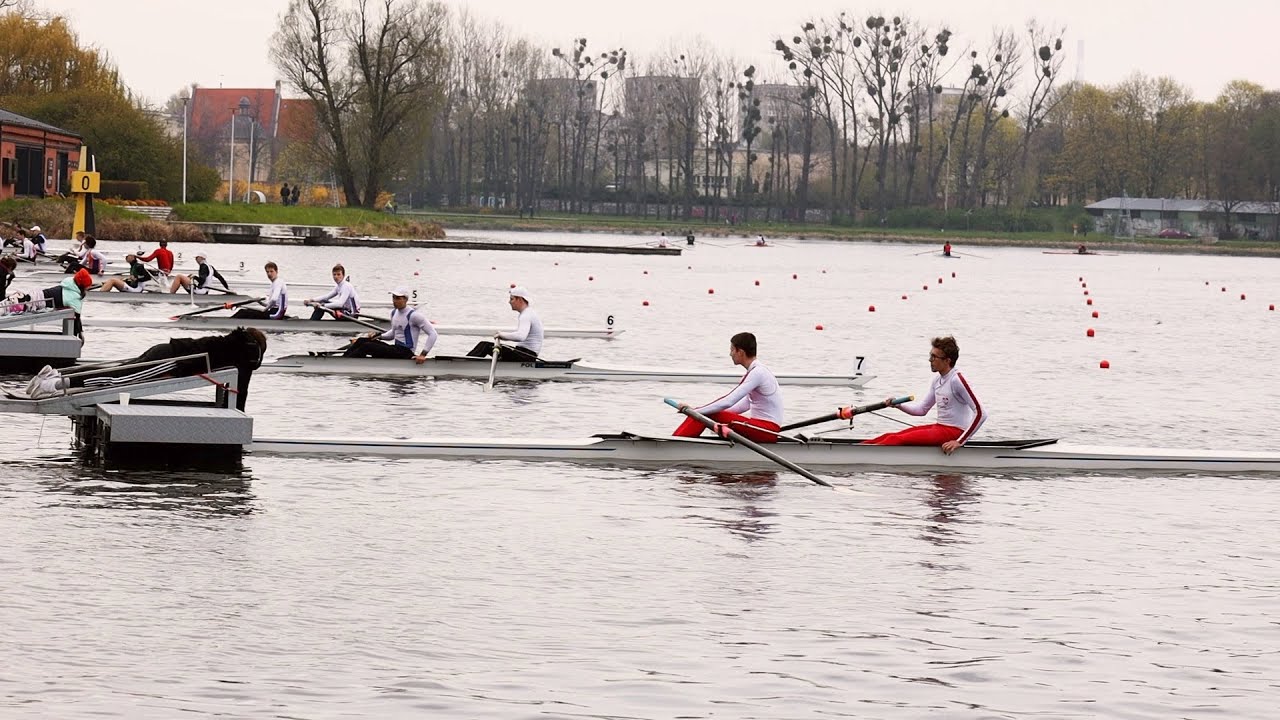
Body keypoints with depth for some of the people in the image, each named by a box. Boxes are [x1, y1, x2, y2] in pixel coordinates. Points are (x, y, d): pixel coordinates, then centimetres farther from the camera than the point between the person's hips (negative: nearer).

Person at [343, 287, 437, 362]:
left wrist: (423, 354, -22)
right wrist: (379, 336, 7)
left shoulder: (413, 315, -14)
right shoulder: (394, 313, 11)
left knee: (366, 347, -20)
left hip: (405, 353, -8)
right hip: (396, 348, 8)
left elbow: (433, 334, -16)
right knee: (362, 340, -4)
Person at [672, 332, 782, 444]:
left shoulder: (757, 372, -16)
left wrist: (694, 411, -14)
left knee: (707, 415, -17)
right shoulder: (759, 370, 14)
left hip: (767, 429, -9)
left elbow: (728, 402, -20)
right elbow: (746, 404, 23)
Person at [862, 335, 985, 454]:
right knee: (891, 436, -1)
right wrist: (898, 405, -1)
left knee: (898, 440, -17)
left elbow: (980, 414, -21)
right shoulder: (938, 380, 11)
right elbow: (922, 409, 18)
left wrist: (960, 441, -22)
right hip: (939, 427, 9)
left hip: (954, 432, -9)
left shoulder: (957, 380, -17)